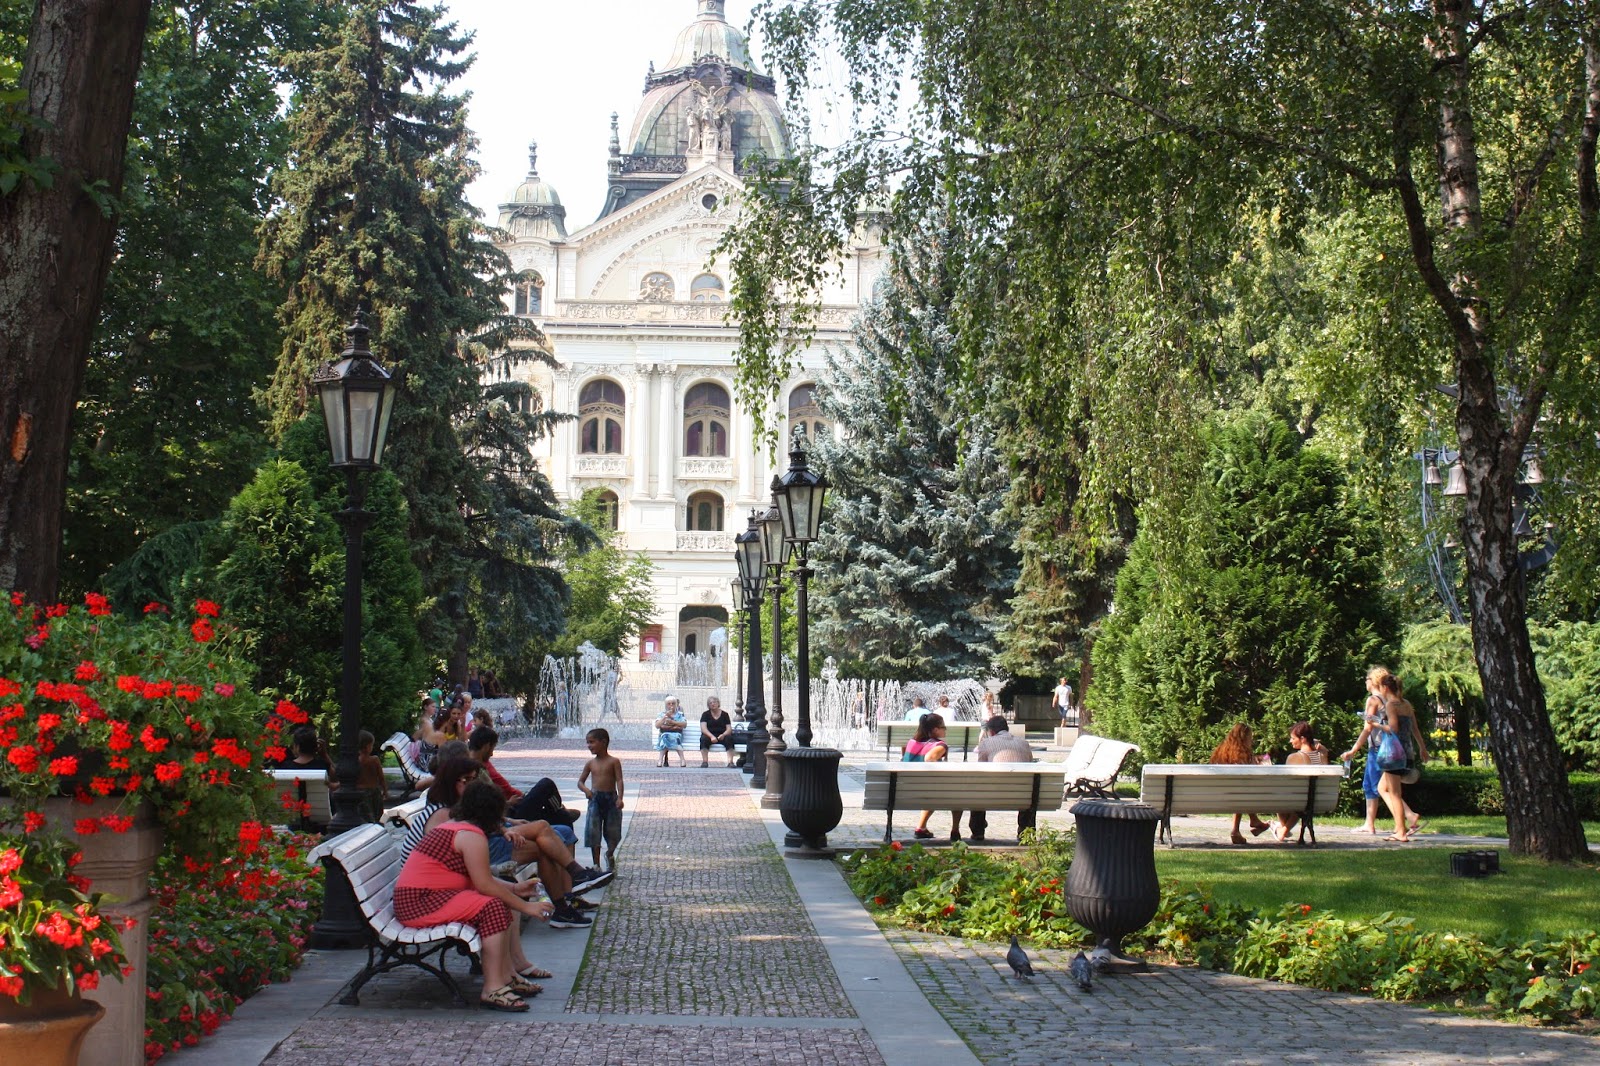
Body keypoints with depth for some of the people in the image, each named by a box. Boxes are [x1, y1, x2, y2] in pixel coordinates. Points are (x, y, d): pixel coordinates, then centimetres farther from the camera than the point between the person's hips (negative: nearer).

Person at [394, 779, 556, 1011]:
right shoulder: (472, 835, -14)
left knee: (503, 901, 12)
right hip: (419, 903, -11)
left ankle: (513, 971, 9)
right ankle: (494, 989, -25)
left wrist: (514, 888, 18)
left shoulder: (453, 827, 17)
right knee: (494, 907, -25)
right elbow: (485, 885, -18)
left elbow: (479, 877, 20)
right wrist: (526, 907, -11)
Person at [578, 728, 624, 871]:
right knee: (593, 832, -3)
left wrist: (620, 798, -26)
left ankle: (610, 854, 36)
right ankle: (596, 864, 5)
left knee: (613, 833, 7)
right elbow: (580, 781, 11)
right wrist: (586, 789, -12)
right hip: (595, 799, 3)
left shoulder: (614, 761, -5)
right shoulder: (591, 763, 7)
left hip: (611, 799, -2)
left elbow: (619, 780, -12)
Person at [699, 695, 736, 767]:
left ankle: (730, 762, -37)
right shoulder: (706, 714, 8)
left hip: (722, 736, 1)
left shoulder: (724, 714, 11)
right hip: (709, 736, -1)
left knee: (729, 738, -31)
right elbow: (703, 728, -5)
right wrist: (711, 736, -24)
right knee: (704, 738, -34)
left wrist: (723, 735, -19)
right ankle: (704, 762, -37)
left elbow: (729, 729, 4)